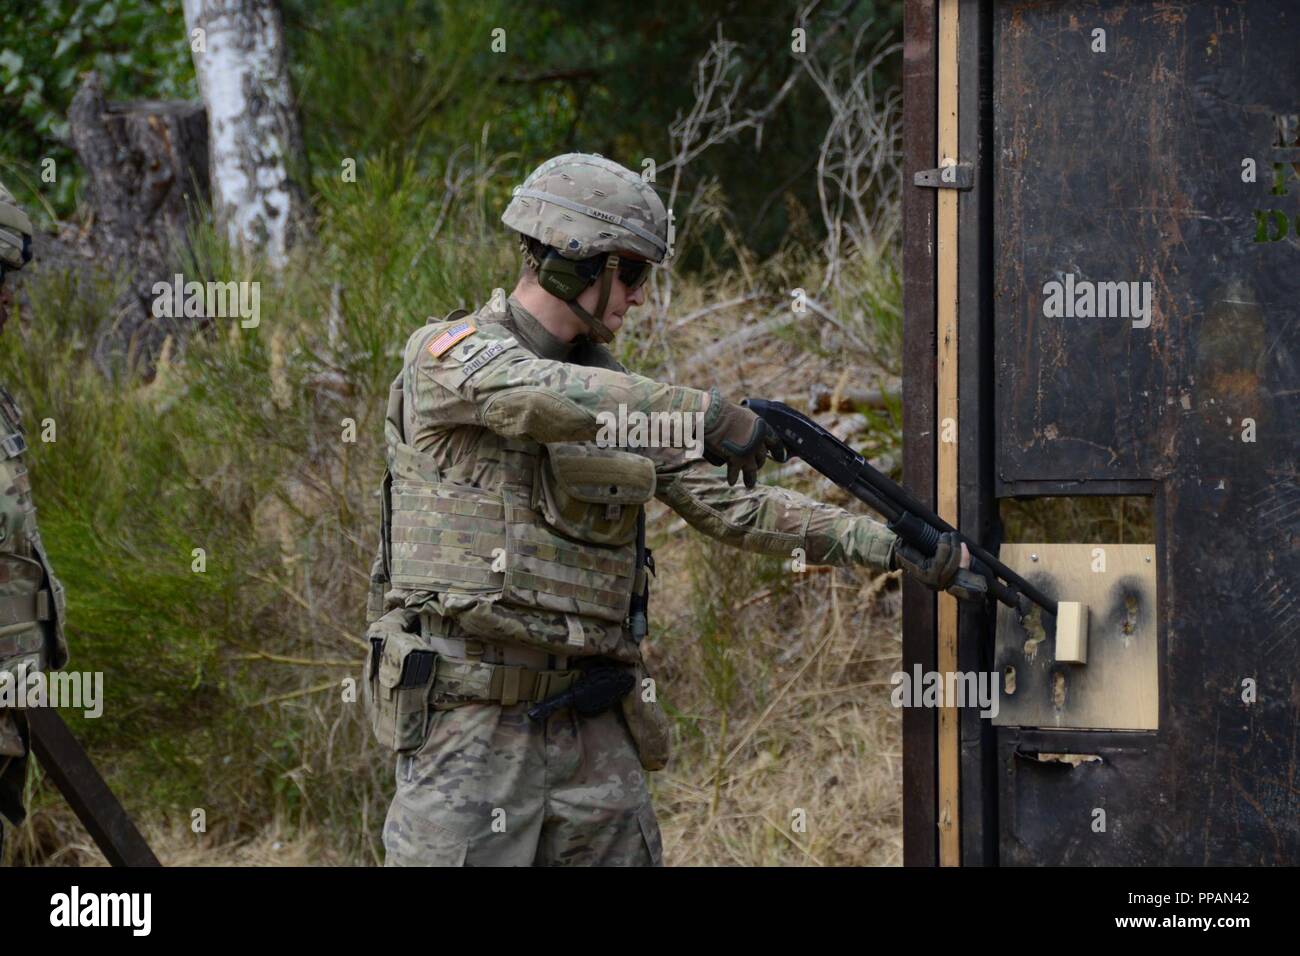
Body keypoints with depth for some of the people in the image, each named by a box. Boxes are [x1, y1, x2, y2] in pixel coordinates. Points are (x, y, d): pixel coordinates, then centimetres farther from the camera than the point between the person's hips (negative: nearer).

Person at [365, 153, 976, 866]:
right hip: (469, 723, -6)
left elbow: (733, 504, 10)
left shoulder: (618, 394, 15)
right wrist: (702, 412, -32)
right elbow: (538, 397, -27)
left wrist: (887, 544, 0)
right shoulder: (445, 356, -4)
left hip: (593, 726, 6)